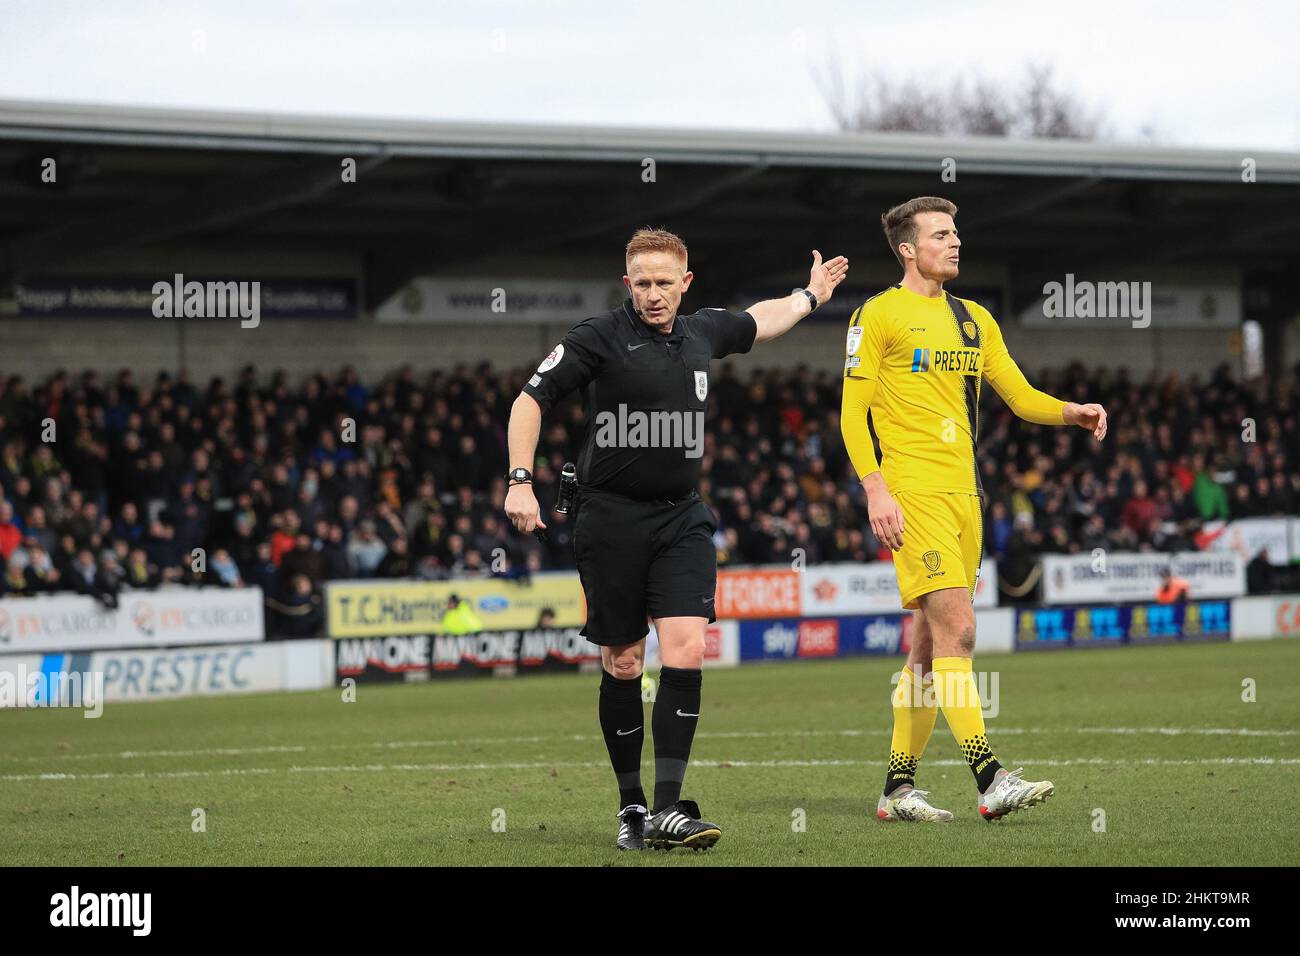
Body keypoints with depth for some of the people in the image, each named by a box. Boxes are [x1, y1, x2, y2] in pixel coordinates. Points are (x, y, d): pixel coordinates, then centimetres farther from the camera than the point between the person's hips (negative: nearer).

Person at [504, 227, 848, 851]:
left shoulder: (702, 333, 10)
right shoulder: (600, 338, -6)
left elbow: (757, 322, 32)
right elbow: (531, 399, -6)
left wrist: (810, 297, 45)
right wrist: (520, 483, -14)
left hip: (681, 518, 3)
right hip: (611, 517, -3)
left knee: (686, 652, -12)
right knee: (623, 664, 3)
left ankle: (668, 810, -14)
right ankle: (631, 808, 15)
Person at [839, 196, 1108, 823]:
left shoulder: (974, 320, 17)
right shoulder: (879, 314, -2)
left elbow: (1019, 396, 17)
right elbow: (853, 412, -5)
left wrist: (1070, 413, -3)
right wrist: (875, 489, -15)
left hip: (963, 491, 7)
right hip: (912, 490, -7)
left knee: (931, 642, 8)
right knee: (955, 629, -16)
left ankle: (898, 787, 14)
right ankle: (990, 780, -20)